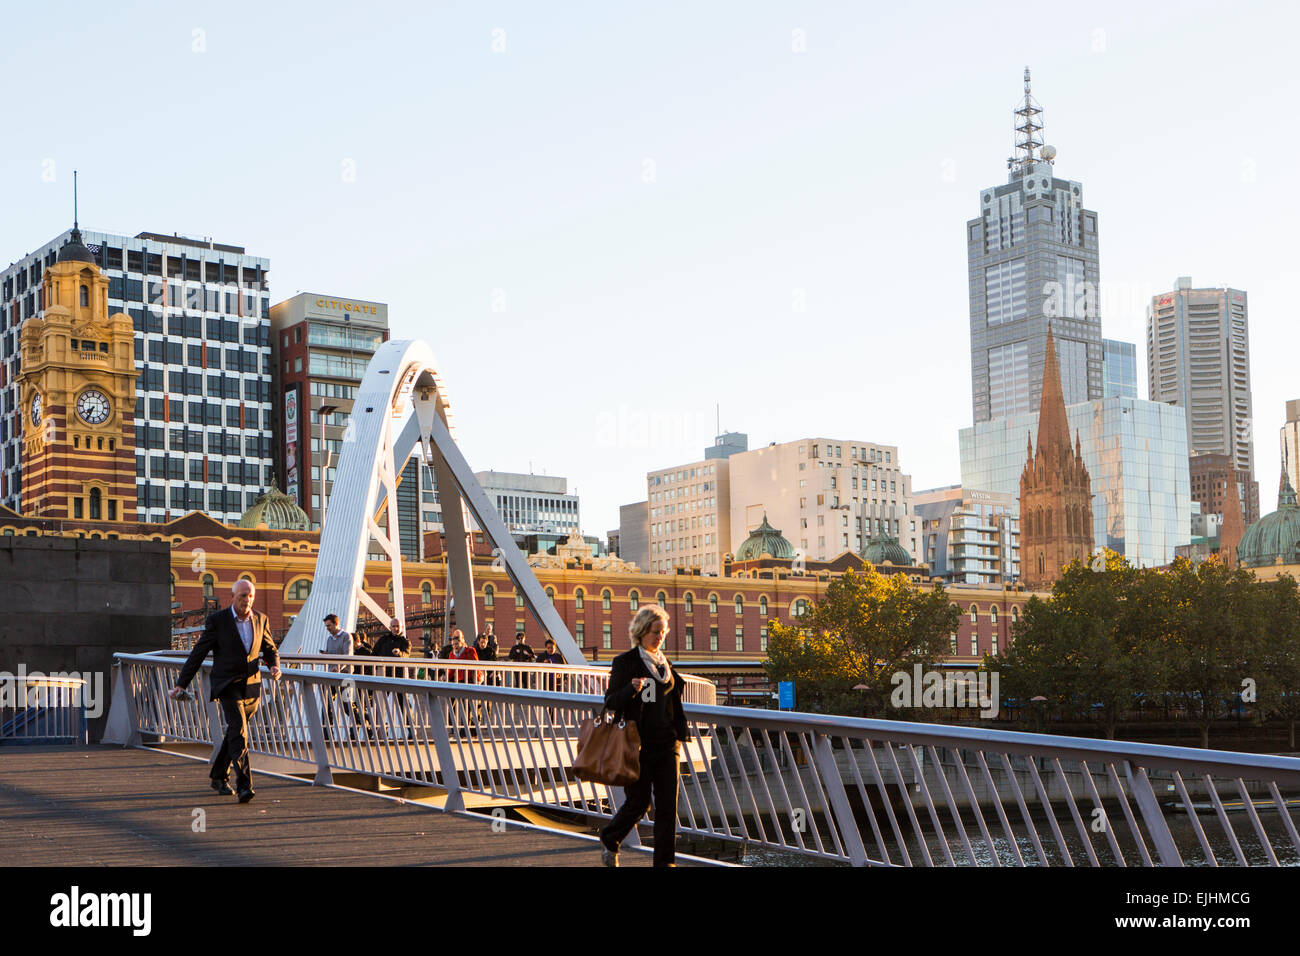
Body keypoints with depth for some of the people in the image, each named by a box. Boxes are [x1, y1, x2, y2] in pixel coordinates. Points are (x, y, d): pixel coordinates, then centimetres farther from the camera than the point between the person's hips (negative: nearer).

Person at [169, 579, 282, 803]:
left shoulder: (261, 619, 4)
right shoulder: (217, 621, -8)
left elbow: (269, 649, 17)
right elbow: (198, 654, -4)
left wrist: (275, 666, -5)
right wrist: (181, 684, -7)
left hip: (252, 687, 5)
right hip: (227, 686, -5)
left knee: (234, 734, 16)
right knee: (238, 732, -19)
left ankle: (219, 777, 35)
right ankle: (244, 786, -24)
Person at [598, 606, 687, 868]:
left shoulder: (665, 663, 14)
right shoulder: (625, 662, -3)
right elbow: (610, 701, -6)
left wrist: (678, 735, 19)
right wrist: (631, 689, -24)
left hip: (666, 741, 5)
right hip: (638, 742, -5)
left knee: (668, 804, -1)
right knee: (638, 802, 0)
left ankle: (664, 860, 5)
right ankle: (609, 840, 26)